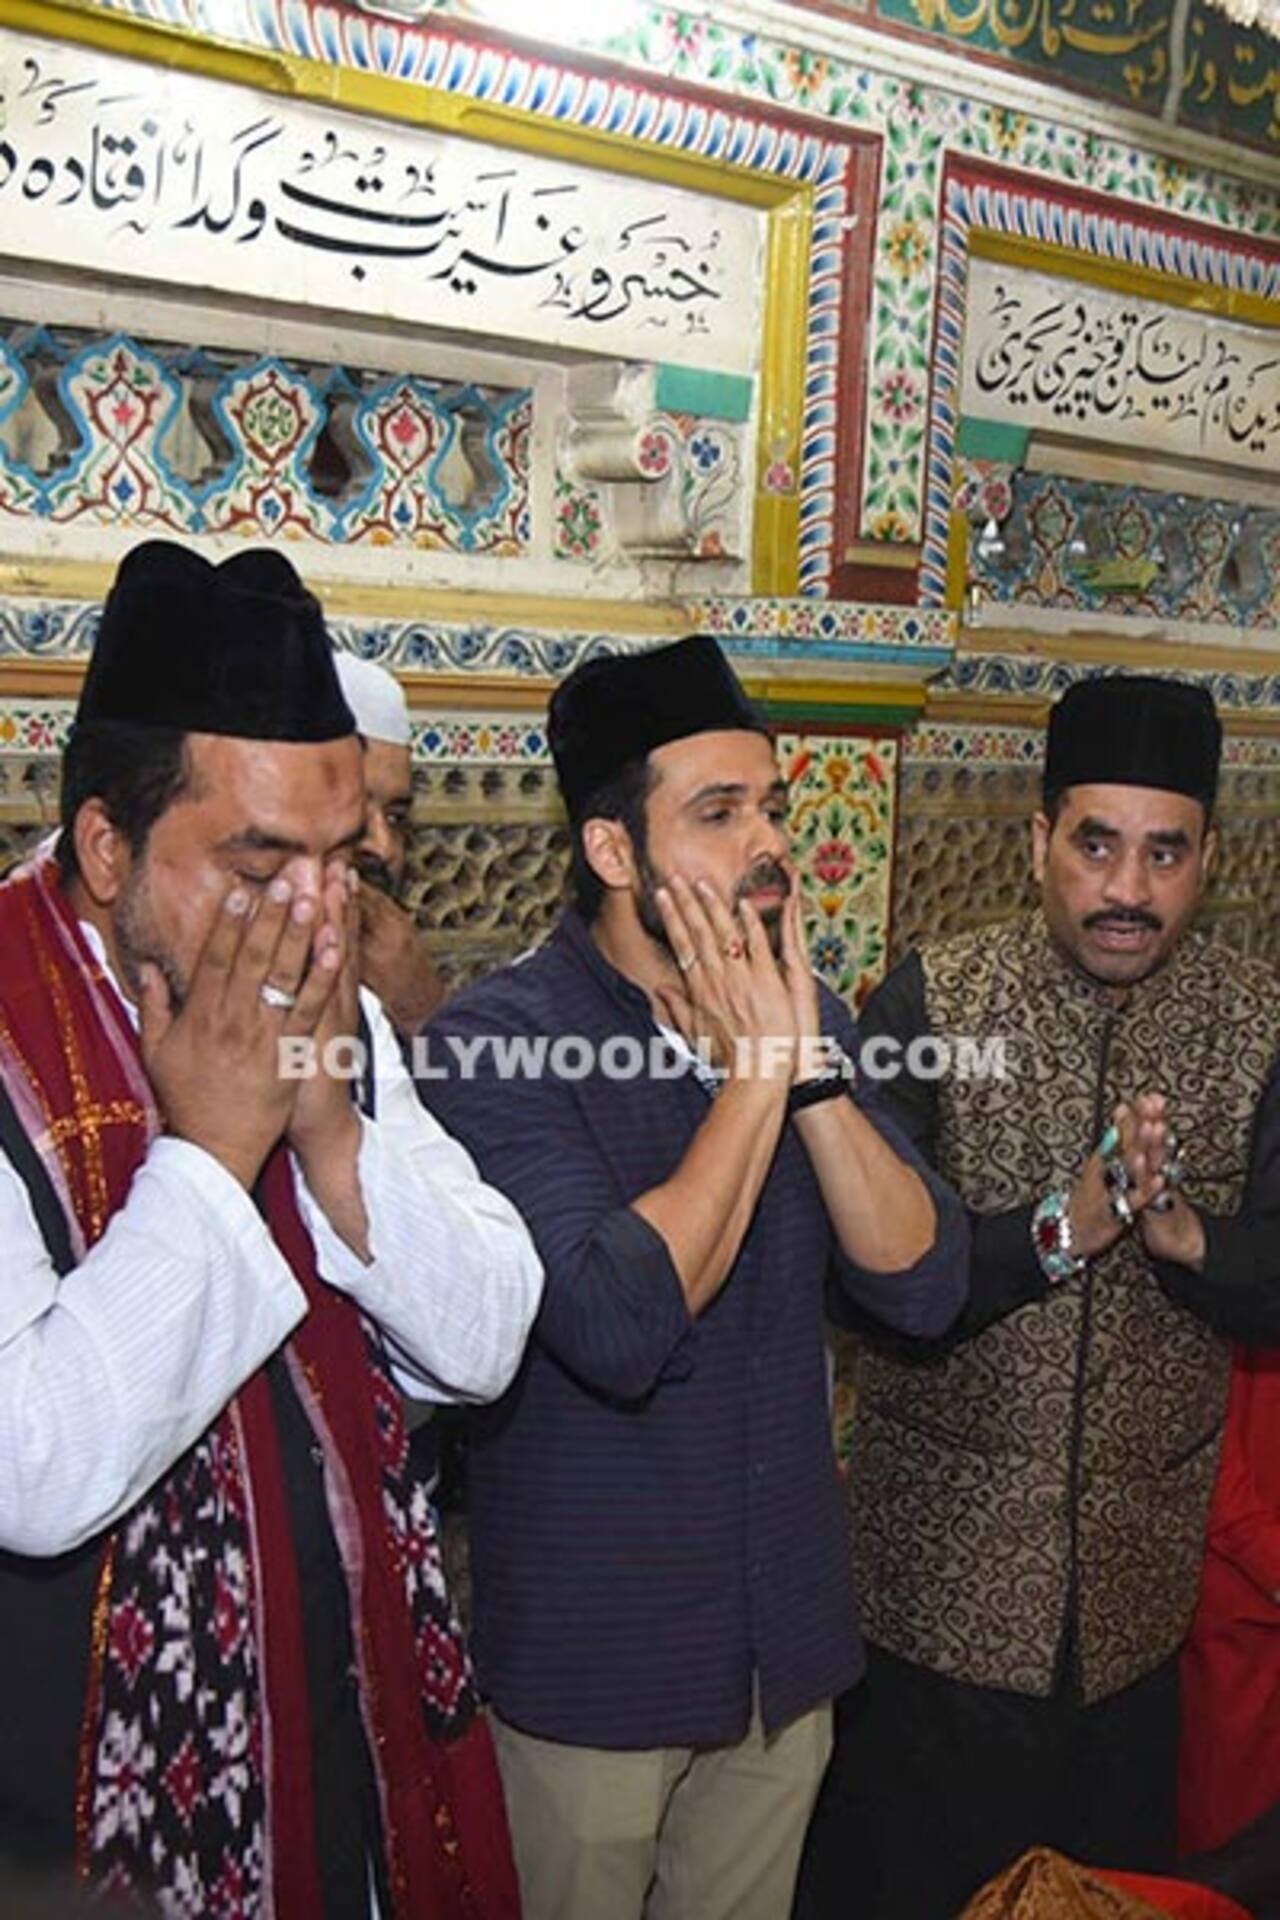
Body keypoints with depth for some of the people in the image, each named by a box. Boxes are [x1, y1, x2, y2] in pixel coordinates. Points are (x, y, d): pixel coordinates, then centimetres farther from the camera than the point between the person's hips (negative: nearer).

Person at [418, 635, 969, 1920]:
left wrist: (807, 1064, -20)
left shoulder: (802, 1017, 0)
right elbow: (618, 1328, -31)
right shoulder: (494, 1042, -19)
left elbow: (924, 1287, -8)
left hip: (787, 1641, 6)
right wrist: (757, 1074, -24)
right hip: (595, 1660, -5)